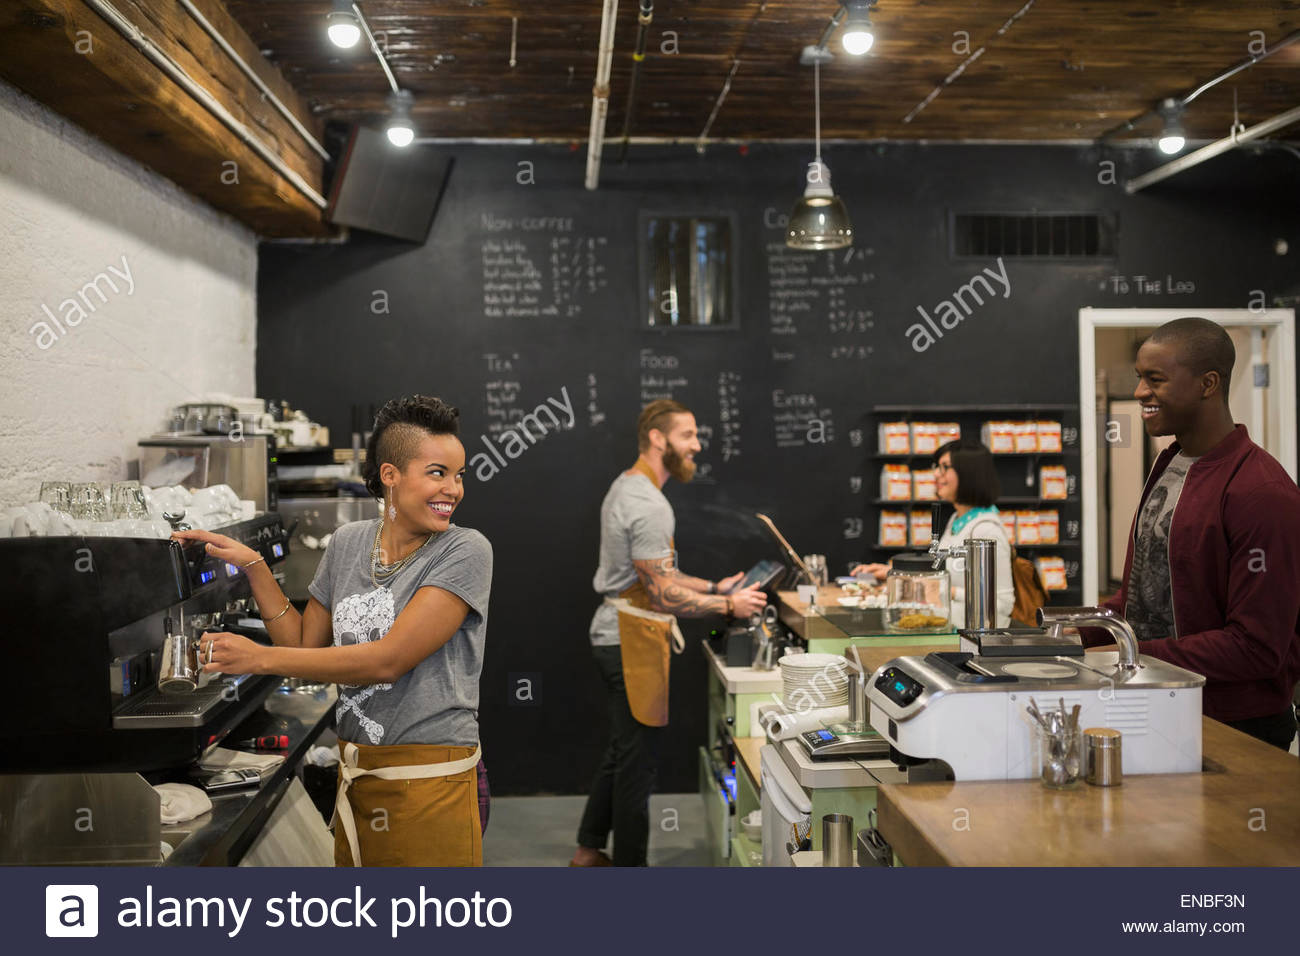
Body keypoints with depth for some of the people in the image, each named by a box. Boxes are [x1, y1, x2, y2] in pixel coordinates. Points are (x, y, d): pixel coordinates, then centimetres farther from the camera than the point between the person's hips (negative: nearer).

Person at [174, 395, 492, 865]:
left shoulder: (466, 551, -13)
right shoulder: (348, 542, 6)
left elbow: (388, 659, -19)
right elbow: (306, 644, 11)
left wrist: (261, 657, -17)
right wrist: (253, 565, 2)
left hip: (432, 784, -5)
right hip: (355, 774, 5)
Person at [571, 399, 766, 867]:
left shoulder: (626, 487, 14)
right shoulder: (648, 504, -21)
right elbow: (662, 594, -23)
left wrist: (714, 587, 16)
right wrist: (729, 605, -15)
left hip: (617, 633, 11)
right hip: (634, 639, -11)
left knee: (622, 753, 20)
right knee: (638, 758, 0)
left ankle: (589, 850, 32)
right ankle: (629, 864, 11)